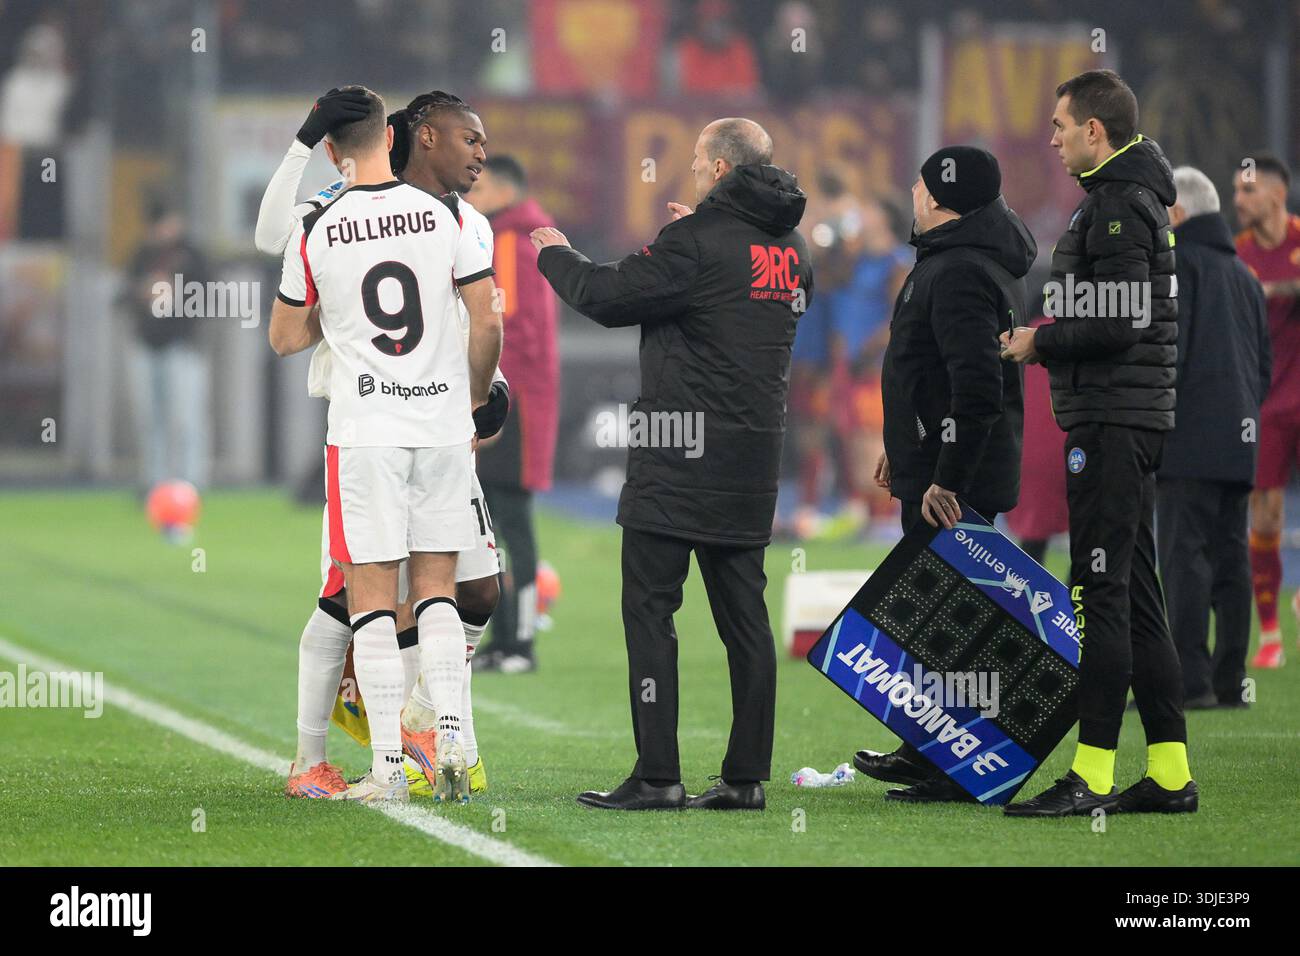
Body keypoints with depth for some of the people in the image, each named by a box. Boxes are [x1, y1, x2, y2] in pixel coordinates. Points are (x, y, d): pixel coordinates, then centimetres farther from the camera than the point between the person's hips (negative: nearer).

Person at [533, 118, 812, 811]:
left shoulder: (697, 241, -13)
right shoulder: (792, 247, 10)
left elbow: (609, 298, -10)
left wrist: (556, 256, 9)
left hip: (680, 464, -7)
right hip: (754, 461, 7)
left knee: (649, 611, -3)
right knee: (743, 615, 10)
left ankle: (658, 776, -7)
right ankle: (747, 775, 9)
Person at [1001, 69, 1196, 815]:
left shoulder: (1118, 206, -14)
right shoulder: (1134, 197, 18)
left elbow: (1120, 326, -20)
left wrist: (1041, 345, -8)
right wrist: (1056, 336, 11)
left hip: (1111, 419, -11)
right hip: (1133, 417, 11)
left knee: (1101, 594, -10)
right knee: (1136, 596, 11)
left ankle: (1093, 776, -10)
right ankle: (1170, 773, 12)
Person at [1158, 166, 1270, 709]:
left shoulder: (1177, 263, -5)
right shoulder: (1243, 273, 21)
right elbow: (1264, 364, 22)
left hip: (1190, 439, -8)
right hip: (1240, 441, 8)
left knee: (1184, 559, -10)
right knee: (1229, 558, 9)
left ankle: (1189, 681, -16)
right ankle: (1229, 681, 9)